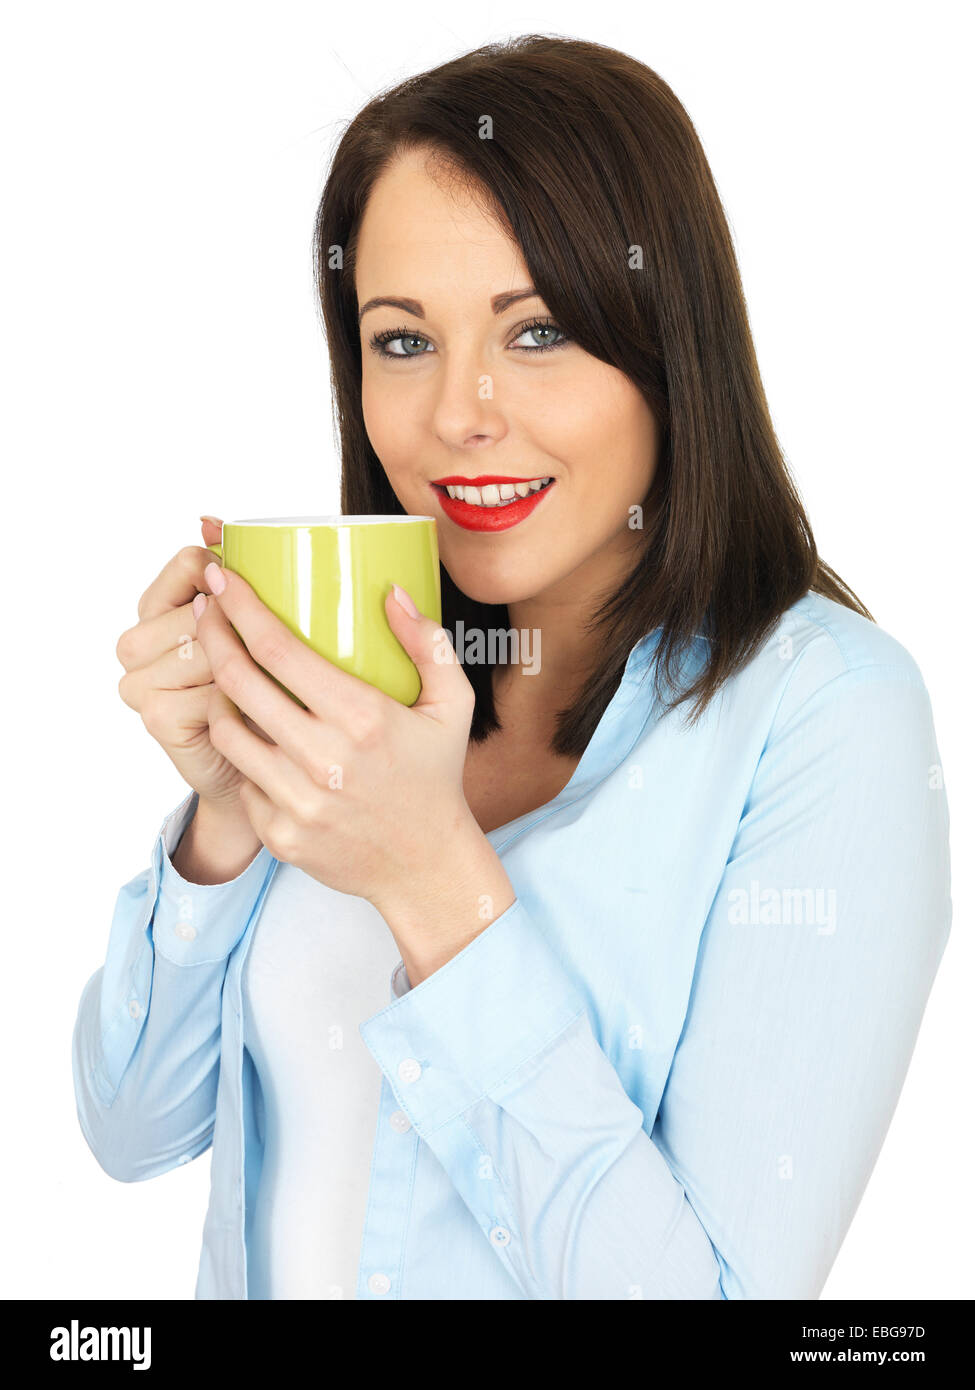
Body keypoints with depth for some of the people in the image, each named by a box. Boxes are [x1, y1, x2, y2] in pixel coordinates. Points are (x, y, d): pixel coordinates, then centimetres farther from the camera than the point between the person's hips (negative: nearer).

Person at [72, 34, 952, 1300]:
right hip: (262, 1277, 3)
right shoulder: (354, 658, -8)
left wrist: (436, 880, -31)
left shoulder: (827, 712, -22)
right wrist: (229, 807, -21)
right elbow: (135, 1129, -6)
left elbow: (720, 1284, -26)